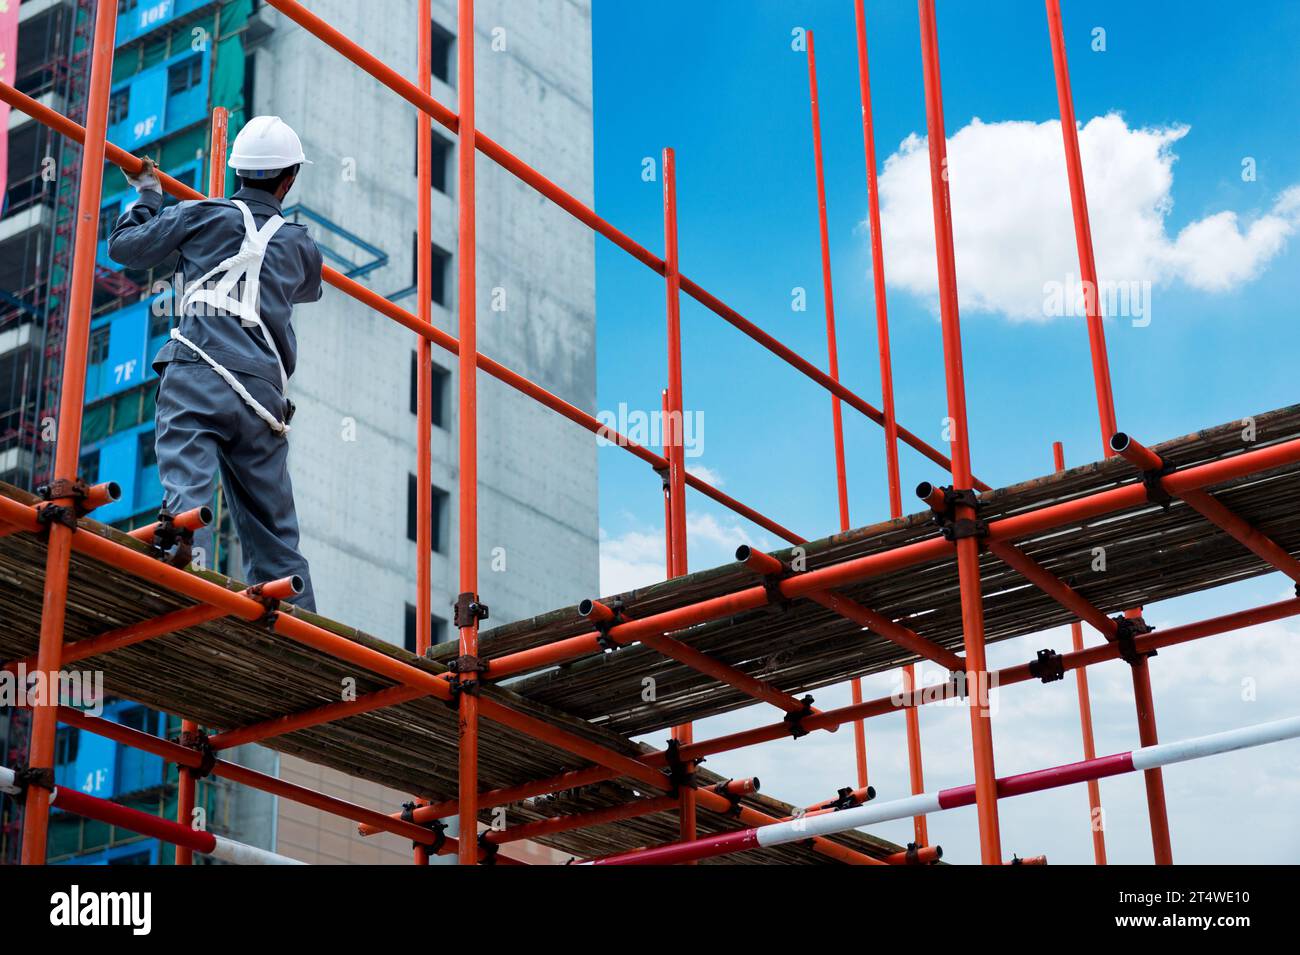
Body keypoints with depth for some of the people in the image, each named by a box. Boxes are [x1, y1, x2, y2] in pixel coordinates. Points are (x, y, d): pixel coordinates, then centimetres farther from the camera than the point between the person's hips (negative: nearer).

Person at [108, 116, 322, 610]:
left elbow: (125, 247, 13)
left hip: (193, 378, -3)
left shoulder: (203, 214, 10)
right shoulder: (300, 244, 21)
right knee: (273, 528, 10)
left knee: (187, 494, -18)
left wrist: (147, 196, 32)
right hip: (261, 390, 3)